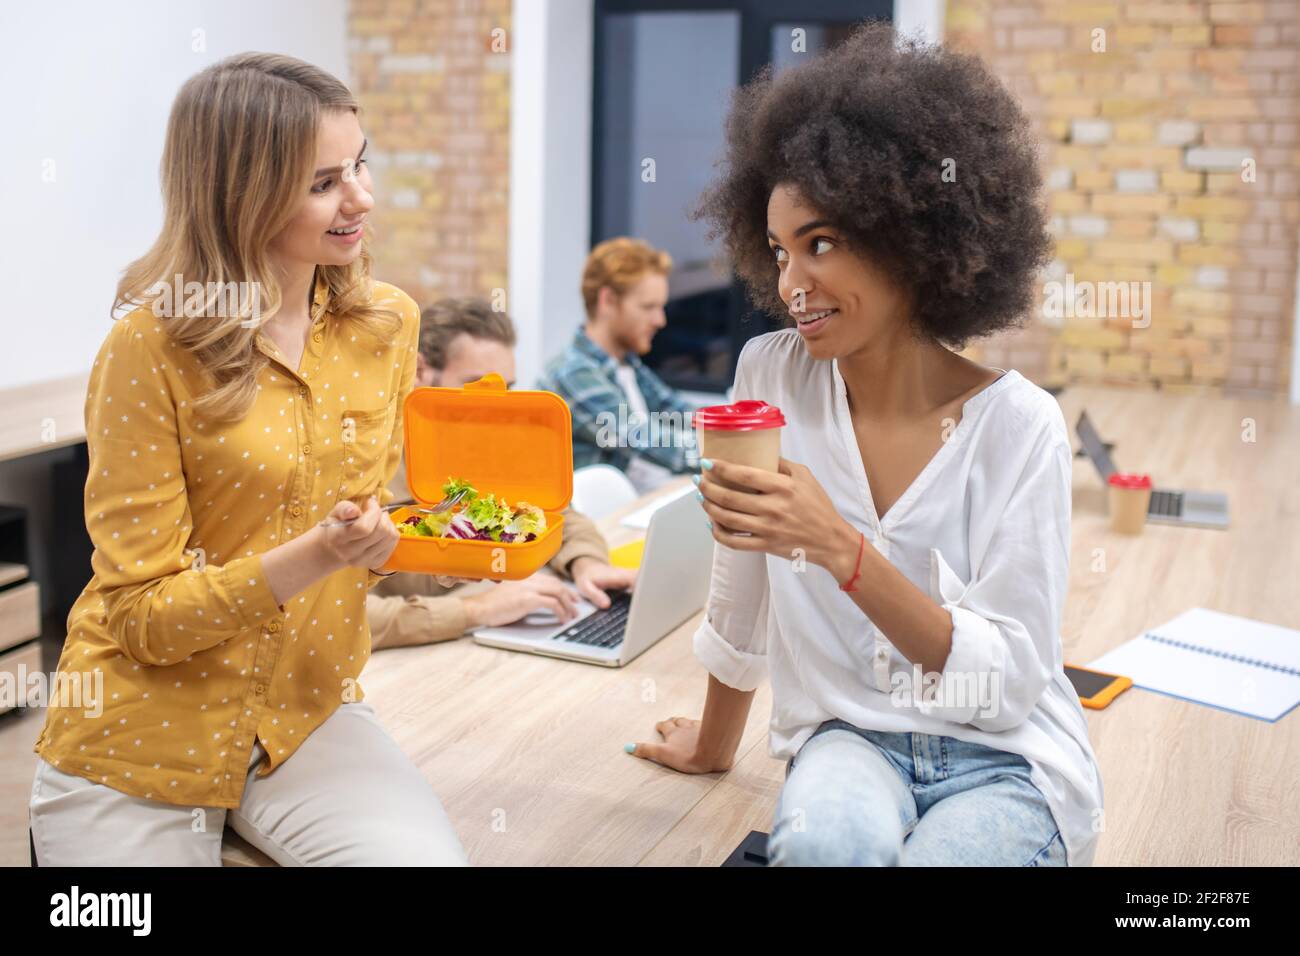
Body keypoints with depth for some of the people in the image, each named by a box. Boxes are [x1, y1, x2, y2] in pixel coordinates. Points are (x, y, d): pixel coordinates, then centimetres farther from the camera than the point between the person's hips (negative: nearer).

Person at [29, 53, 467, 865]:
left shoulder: (386, 323, -1)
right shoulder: (150, 349, -15)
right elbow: (144, 614, -13)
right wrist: (316, 555, -26)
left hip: (309, 712, 3)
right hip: (142, 741, -3)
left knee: (429, 855, -19)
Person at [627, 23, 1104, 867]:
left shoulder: (1018, 425, -13)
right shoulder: (773, 375, -6)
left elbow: (1011, 678, -17)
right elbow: (742, 597, 7)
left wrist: (839, 546, -29)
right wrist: (713, 745, 19)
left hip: (1003, 753, 0)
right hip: (849, 734, 1)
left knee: (939, 854, -32)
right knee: (822, 843, -33)